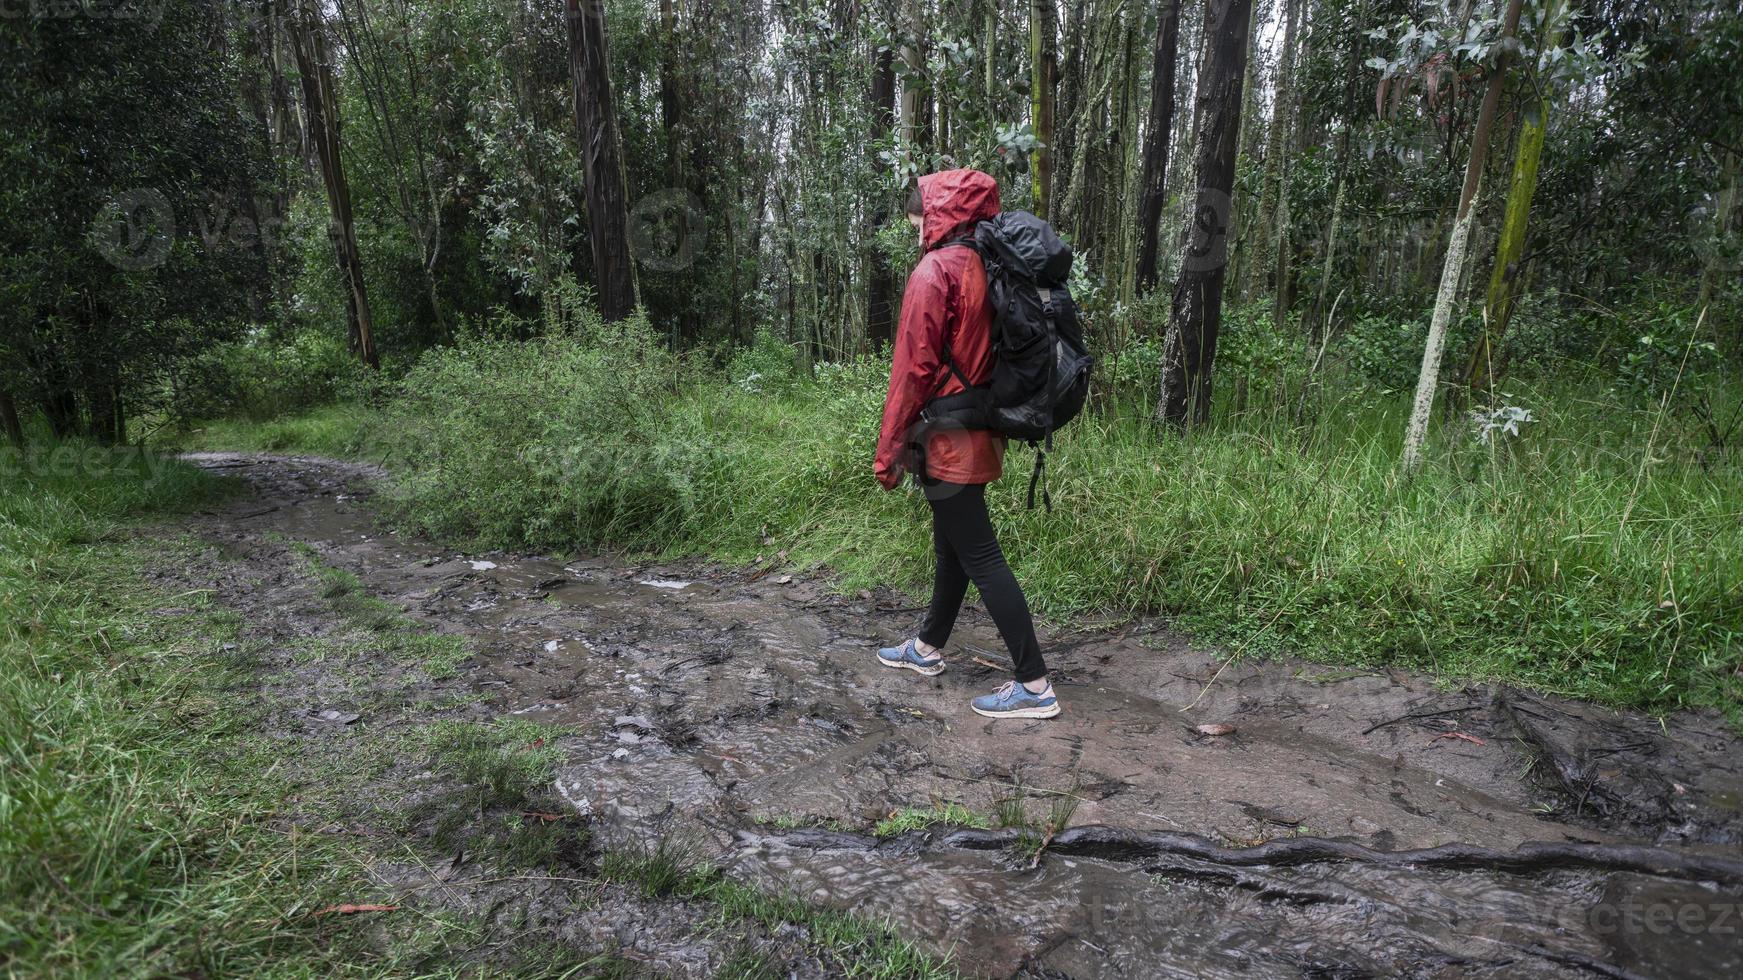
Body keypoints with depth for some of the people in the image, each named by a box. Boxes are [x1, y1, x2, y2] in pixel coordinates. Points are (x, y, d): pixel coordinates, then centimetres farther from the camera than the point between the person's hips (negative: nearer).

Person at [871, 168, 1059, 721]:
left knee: (980, 558, -5)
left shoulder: (935, 271, -15)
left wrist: (889, 450, -12)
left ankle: (1035, 686, -1)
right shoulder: (989, 269, 9)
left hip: (947, 440, -9)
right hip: (982, 436, 9)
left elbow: (913, 369, -18)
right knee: (952, 545, 19)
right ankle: (928, 649, 37)